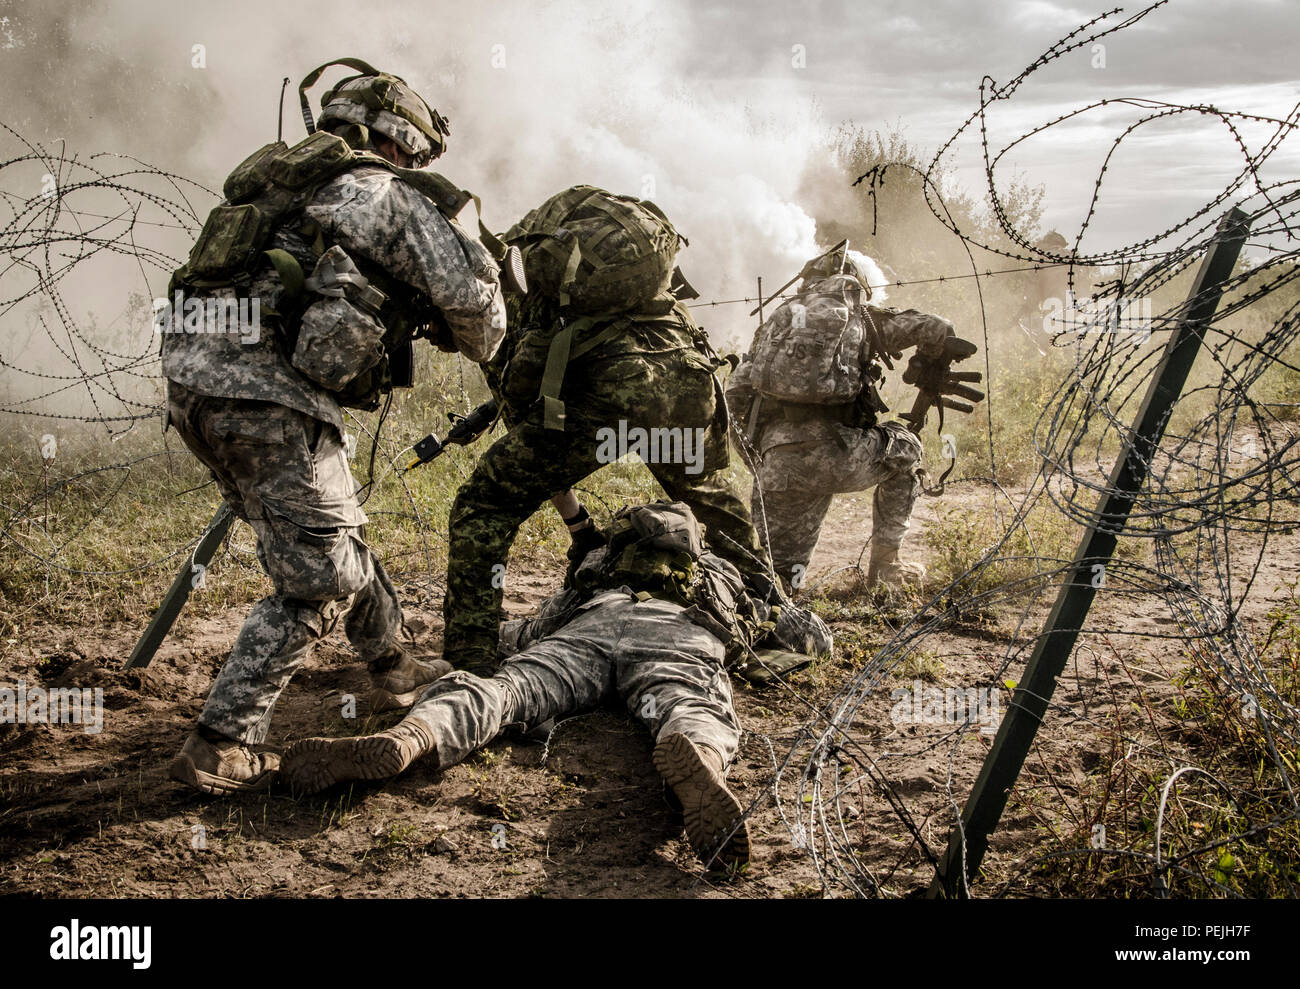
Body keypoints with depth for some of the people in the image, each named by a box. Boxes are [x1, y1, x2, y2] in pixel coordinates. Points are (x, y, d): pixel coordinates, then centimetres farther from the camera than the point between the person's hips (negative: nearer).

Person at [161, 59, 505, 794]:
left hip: (194, 374, 9)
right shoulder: (392, 196, 5)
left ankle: (394, 670, 40)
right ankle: (222, 747, 0)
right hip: (265, 392, -9)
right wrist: (481, 345, 23)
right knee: (319, 575, 1)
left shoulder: (277, 180, 26)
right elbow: (471, 293, 1)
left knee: (333, 530, 24)